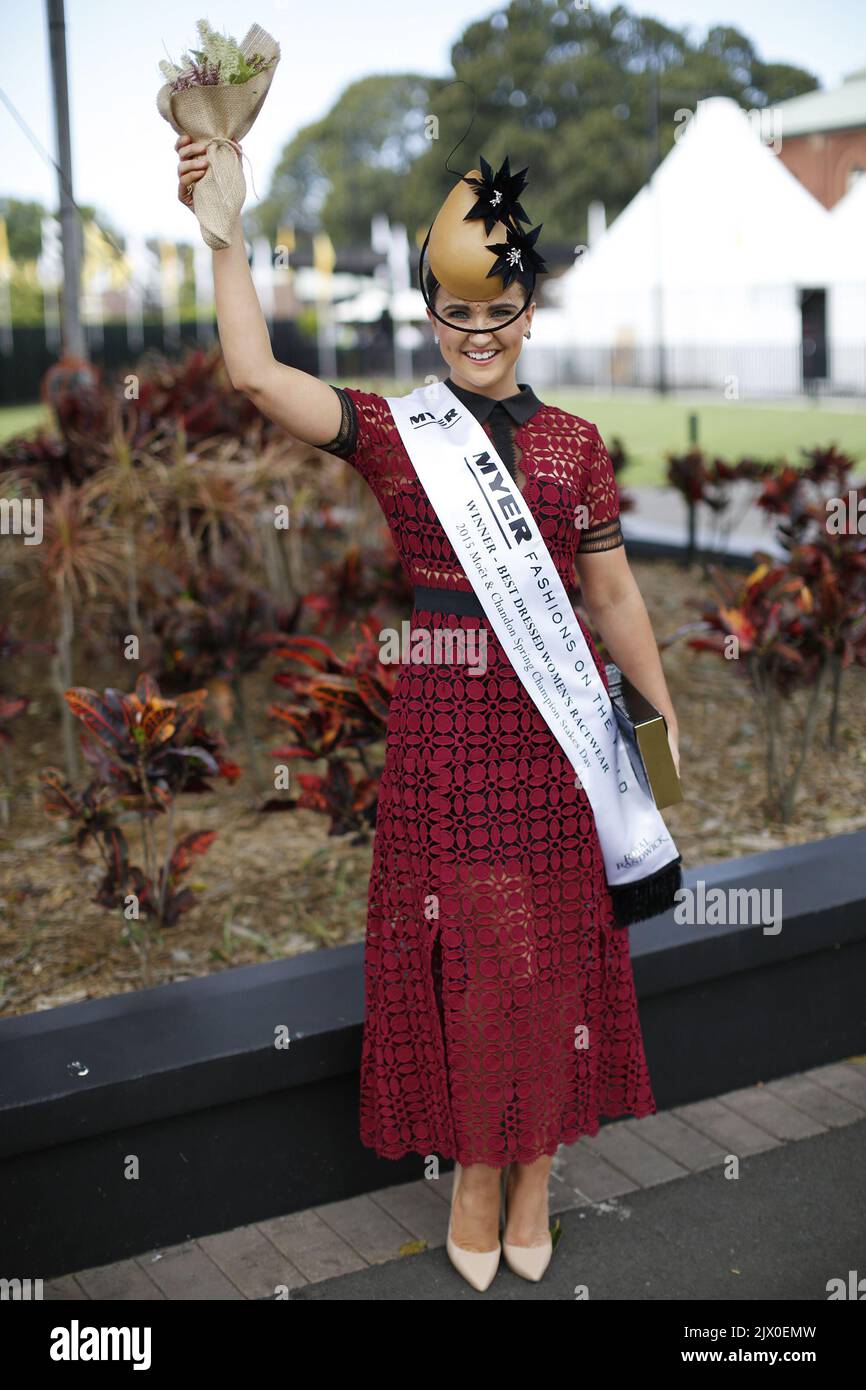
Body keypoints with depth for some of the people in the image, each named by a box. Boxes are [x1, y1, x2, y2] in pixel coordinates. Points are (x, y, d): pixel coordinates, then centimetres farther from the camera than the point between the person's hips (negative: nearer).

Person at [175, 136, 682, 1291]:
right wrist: (225, 229, -10)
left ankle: (536, 1165, 27)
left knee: (551, 943, 9)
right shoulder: (391, 432, 0)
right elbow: (256, 375, -14)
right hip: (442, 716, -1)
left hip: (555, 717, 2)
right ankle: (476, 1166, 25)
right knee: (460, 942, 6)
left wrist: (668, 721, 10)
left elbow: (614, 597, 9)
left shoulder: (575, 442, 6)